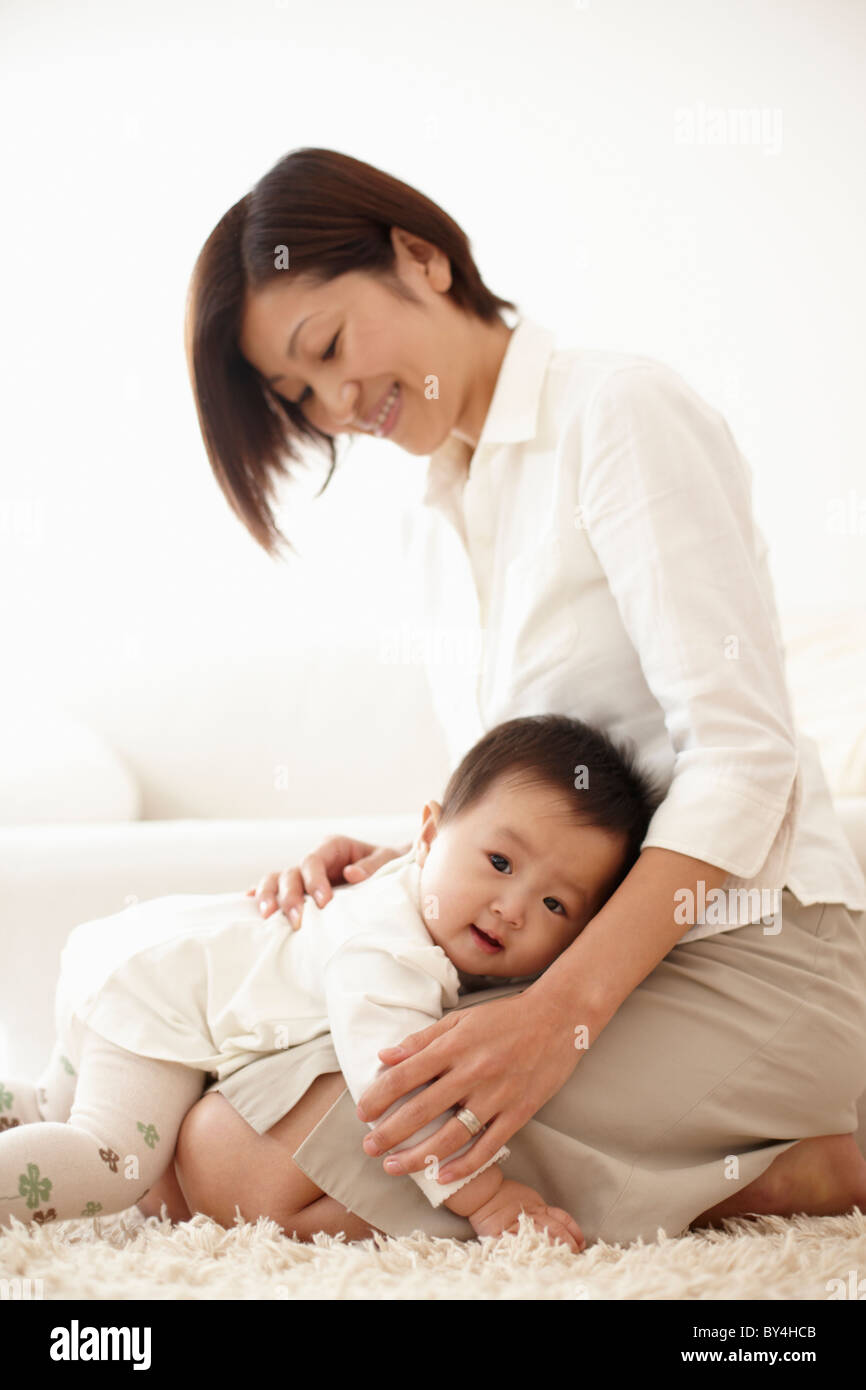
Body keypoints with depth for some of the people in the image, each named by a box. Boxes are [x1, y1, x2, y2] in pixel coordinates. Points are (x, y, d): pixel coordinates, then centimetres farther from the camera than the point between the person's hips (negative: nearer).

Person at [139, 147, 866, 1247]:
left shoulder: (621, 410, -7)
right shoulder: (430, 528, 18)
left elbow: (744, 751, -17)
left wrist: (563, 1011, -27)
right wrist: (401, 865, 0)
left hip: (744, 950, -9)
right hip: (578, 950, 9)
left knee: (236, 1168, -22)